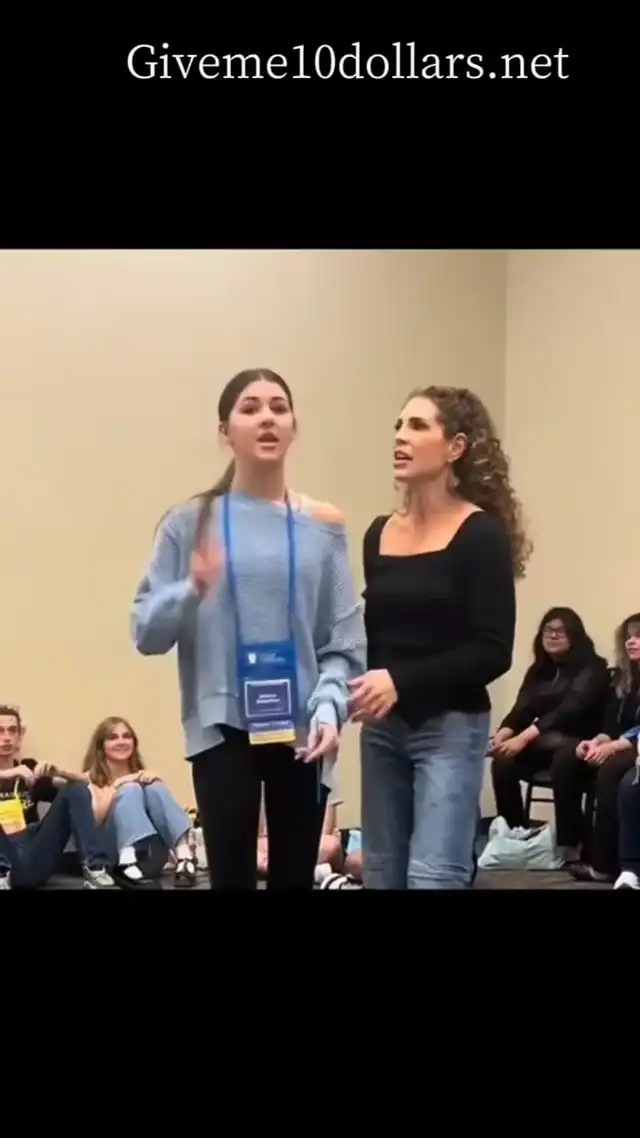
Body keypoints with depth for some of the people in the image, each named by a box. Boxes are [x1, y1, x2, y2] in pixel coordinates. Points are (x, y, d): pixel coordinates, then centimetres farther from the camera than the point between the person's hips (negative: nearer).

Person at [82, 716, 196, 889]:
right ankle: (127, 864, -48)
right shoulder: (91, 779, 8)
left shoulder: (138, 774, 18)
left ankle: (184, 857, -38)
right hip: (112, 854, -3)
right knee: (130, 790, -23)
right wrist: (116, 785, -13)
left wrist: (156, 781, -12)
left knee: (153, 787, -18)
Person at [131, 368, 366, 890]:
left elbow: (345, 639, 1)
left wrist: (328, 707, -14)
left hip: (301, 732, 2)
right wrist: (192, 591, -18)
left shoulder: (322, 526, 6)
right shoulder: (190, 522, 3)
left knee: (295, 878, 7)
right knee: (232, 877, -4)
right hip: (223, 730, -1)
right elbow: (147, 632, 0)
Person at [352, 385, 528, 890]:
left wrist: (401, 681, -20)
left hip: (451, 726, -6)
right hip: (383, 728, 6)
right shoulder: (379, 533, 9)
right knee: (382, 874, 9)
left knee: (433, 874, -12)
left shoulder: (481, 535, -7)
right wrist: (363, 684, -5)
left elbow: (493, 653, -12)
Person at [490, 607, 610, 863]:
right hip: (545, 744, 5)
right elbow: (522, 709, 2)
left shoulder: (591, 668, -5)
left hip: (578, 743, -5)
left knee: (563, 760, -40)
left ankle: (570, 844, -32)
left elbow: (570, 709, -20)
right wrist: (503, 734, -23)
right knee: (503, 760, -24)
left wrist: (524, 737, -32)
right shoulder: (538, 670, 14)